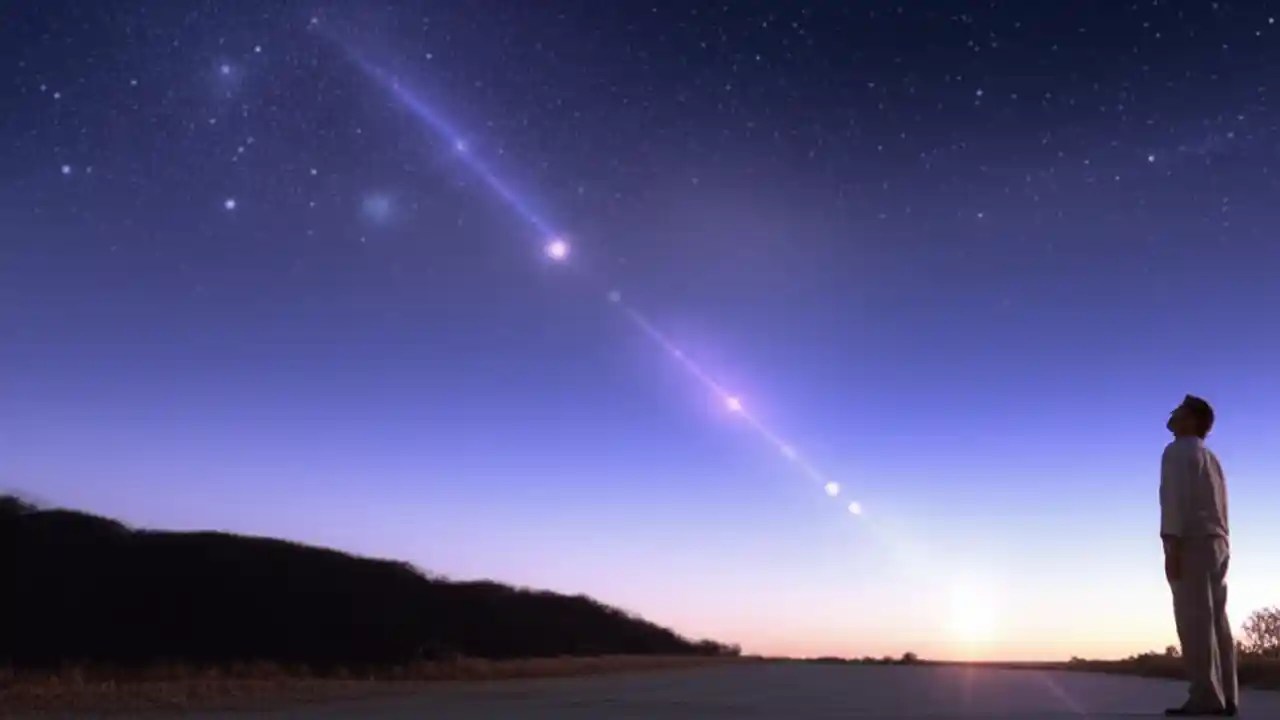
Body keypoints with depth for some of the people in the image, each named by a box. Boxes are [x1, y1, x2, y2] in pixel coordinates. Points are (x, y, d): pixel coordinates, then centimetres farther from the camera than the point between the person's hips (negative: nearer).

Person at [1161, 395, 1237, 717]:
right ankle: (1224, 697, -1)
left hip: (1192, 543, -9)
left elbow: (1174, 499, -15)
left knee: (1194, 620, -13)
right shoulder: (1210, 459, 26)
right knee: (1215, 621, 3)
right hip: (1215, 544, 9)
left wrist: (1171, 547, -20)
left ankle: (1205, 698, -19)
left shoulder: (1178, 451, -4)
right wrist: (1219, 551, 18)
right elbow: (1218, 512, 22)